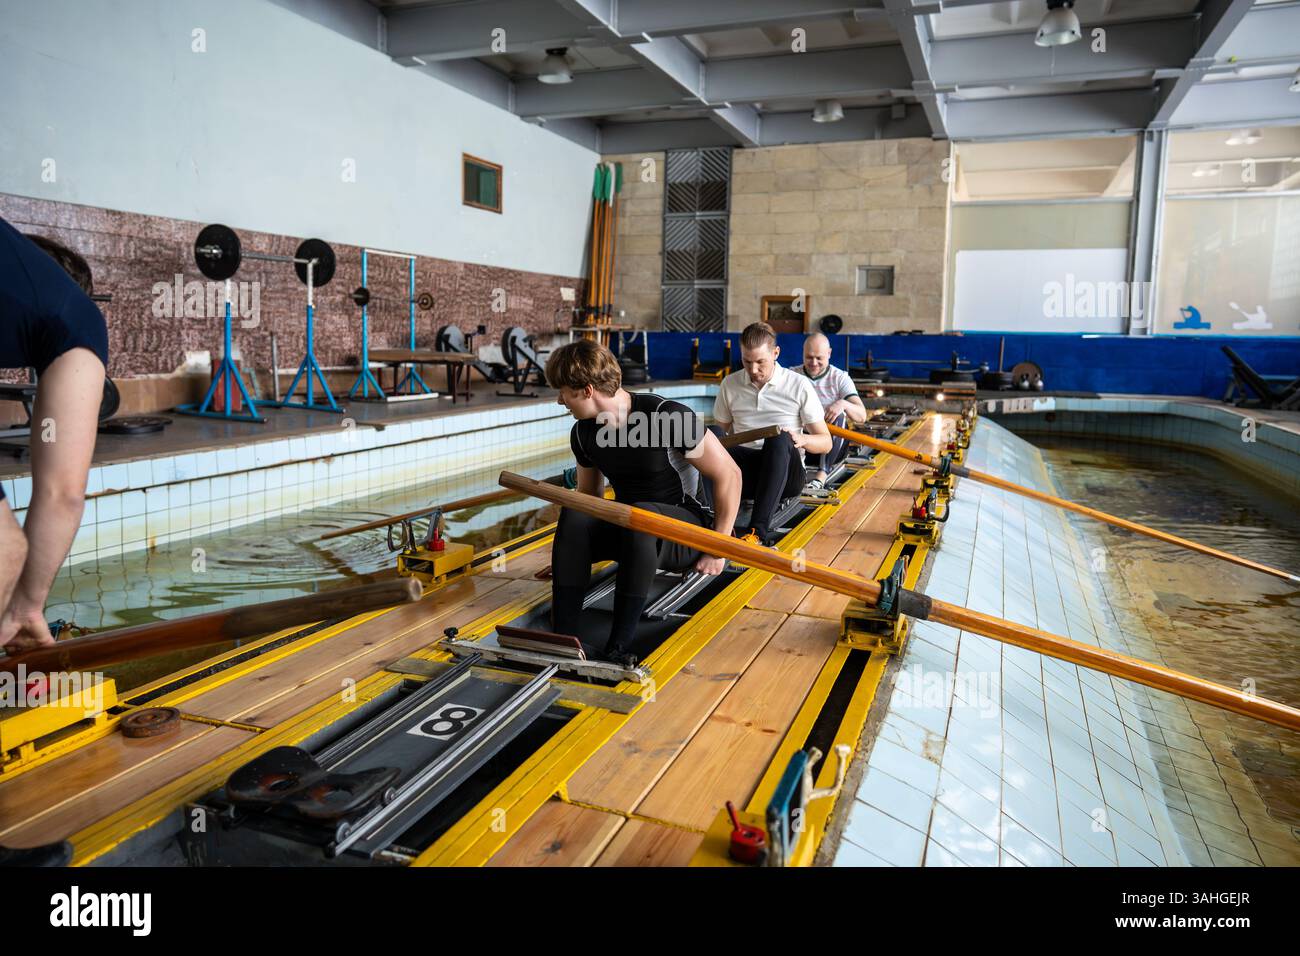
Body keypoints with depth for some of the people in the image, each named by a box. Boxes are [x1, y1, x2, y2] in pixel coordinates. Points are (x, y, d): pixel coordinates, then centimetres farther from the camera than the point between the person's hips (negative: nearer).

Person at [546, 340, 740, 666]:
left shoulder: (668, 417, -20)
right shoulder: (583, 433, 0)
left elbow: (729, 474, -14)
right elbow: (589, 495, 14)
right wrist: (565, 559, 3)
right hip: (627, 530, 5)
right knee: (573, 514, -26)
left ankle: (619, 648, -35)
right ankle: (562, 638, -28)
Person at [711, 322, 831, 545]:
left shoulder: (800, 385, 1)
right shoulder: (730, 384, 8)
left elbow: (826, 442, 3)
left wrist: (801, 439, -20)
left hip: (786, 474, -2)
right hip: (744, 472, 2)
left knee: (779, 439, -36)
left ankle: (759, 529, -45)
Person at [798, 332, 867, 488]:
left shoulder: (840, 378, -1)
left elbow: (862, 416, -11)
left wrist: (843, 404, -33)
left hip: (832, 444, 0)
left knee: (837, 416, -30)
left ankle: (822, 474, -34)